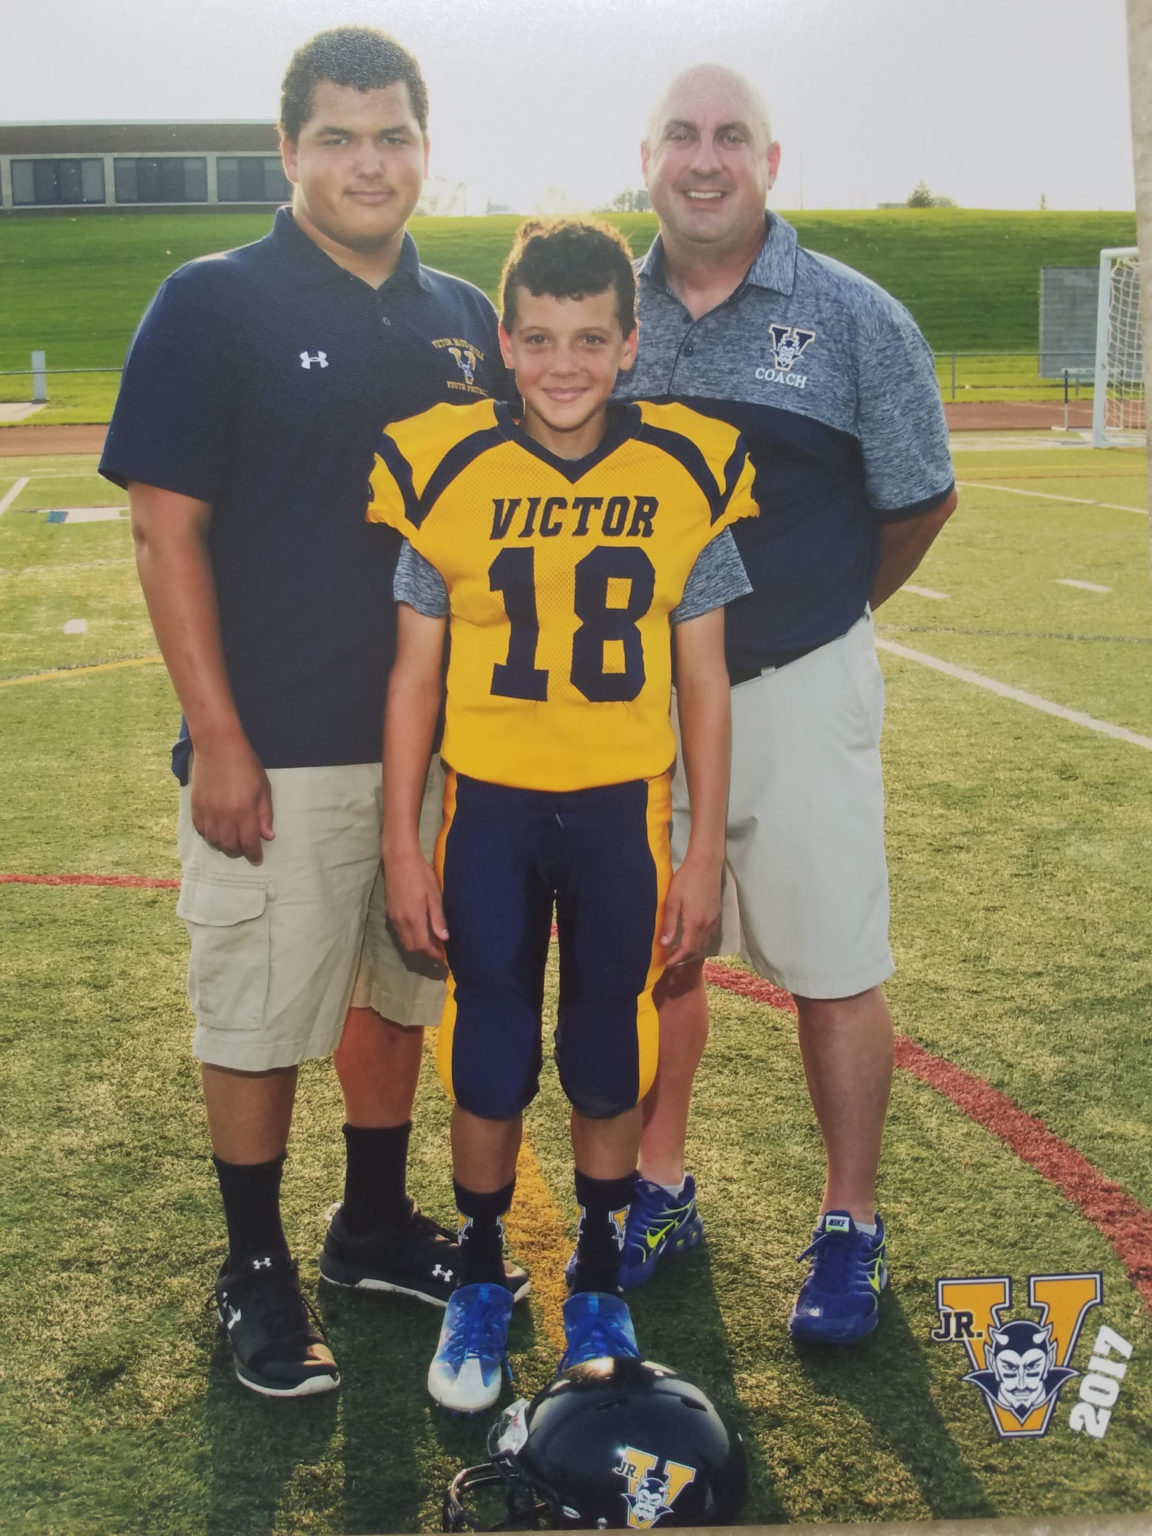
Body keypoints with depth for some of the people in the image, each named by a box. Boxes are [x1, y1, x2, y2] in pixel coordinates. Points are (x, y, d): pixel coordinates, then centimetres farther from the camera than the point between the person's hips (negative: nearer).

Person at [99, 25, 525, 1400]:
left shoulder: (464, 320, 9)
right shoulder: (214, 305, -6)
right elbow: (166, 529, -9)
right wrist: (217, 740, -14)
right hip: (278, 750, -5)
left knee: (398, 993, 16)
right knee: (260, 1016, 4)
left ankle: (375, 1226, 35)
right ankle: (255, 1271, 23)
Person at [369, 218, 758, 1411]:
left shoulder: (684, 475, -4)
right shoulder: (447, 472, -6)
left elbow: (702, 681, 1)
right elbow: (414, 676, 0)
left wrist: (705, 851, 0)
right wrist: (401, 846, -1)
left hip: (623, 812, 1)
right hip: (489, 808, 0)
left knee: (610, 1063, 13)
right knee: (488, 1065, 9)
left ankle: (599, 1282, 35)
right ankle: (480, 1281, 32)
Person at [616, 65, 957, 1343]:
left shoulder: (855, 317, -5)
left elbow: (918, 503, 3)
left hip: (794, 693, -3)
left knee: (832, 971, 2)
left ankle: (850, 1228, 20)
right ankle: (660, 1191, 31)